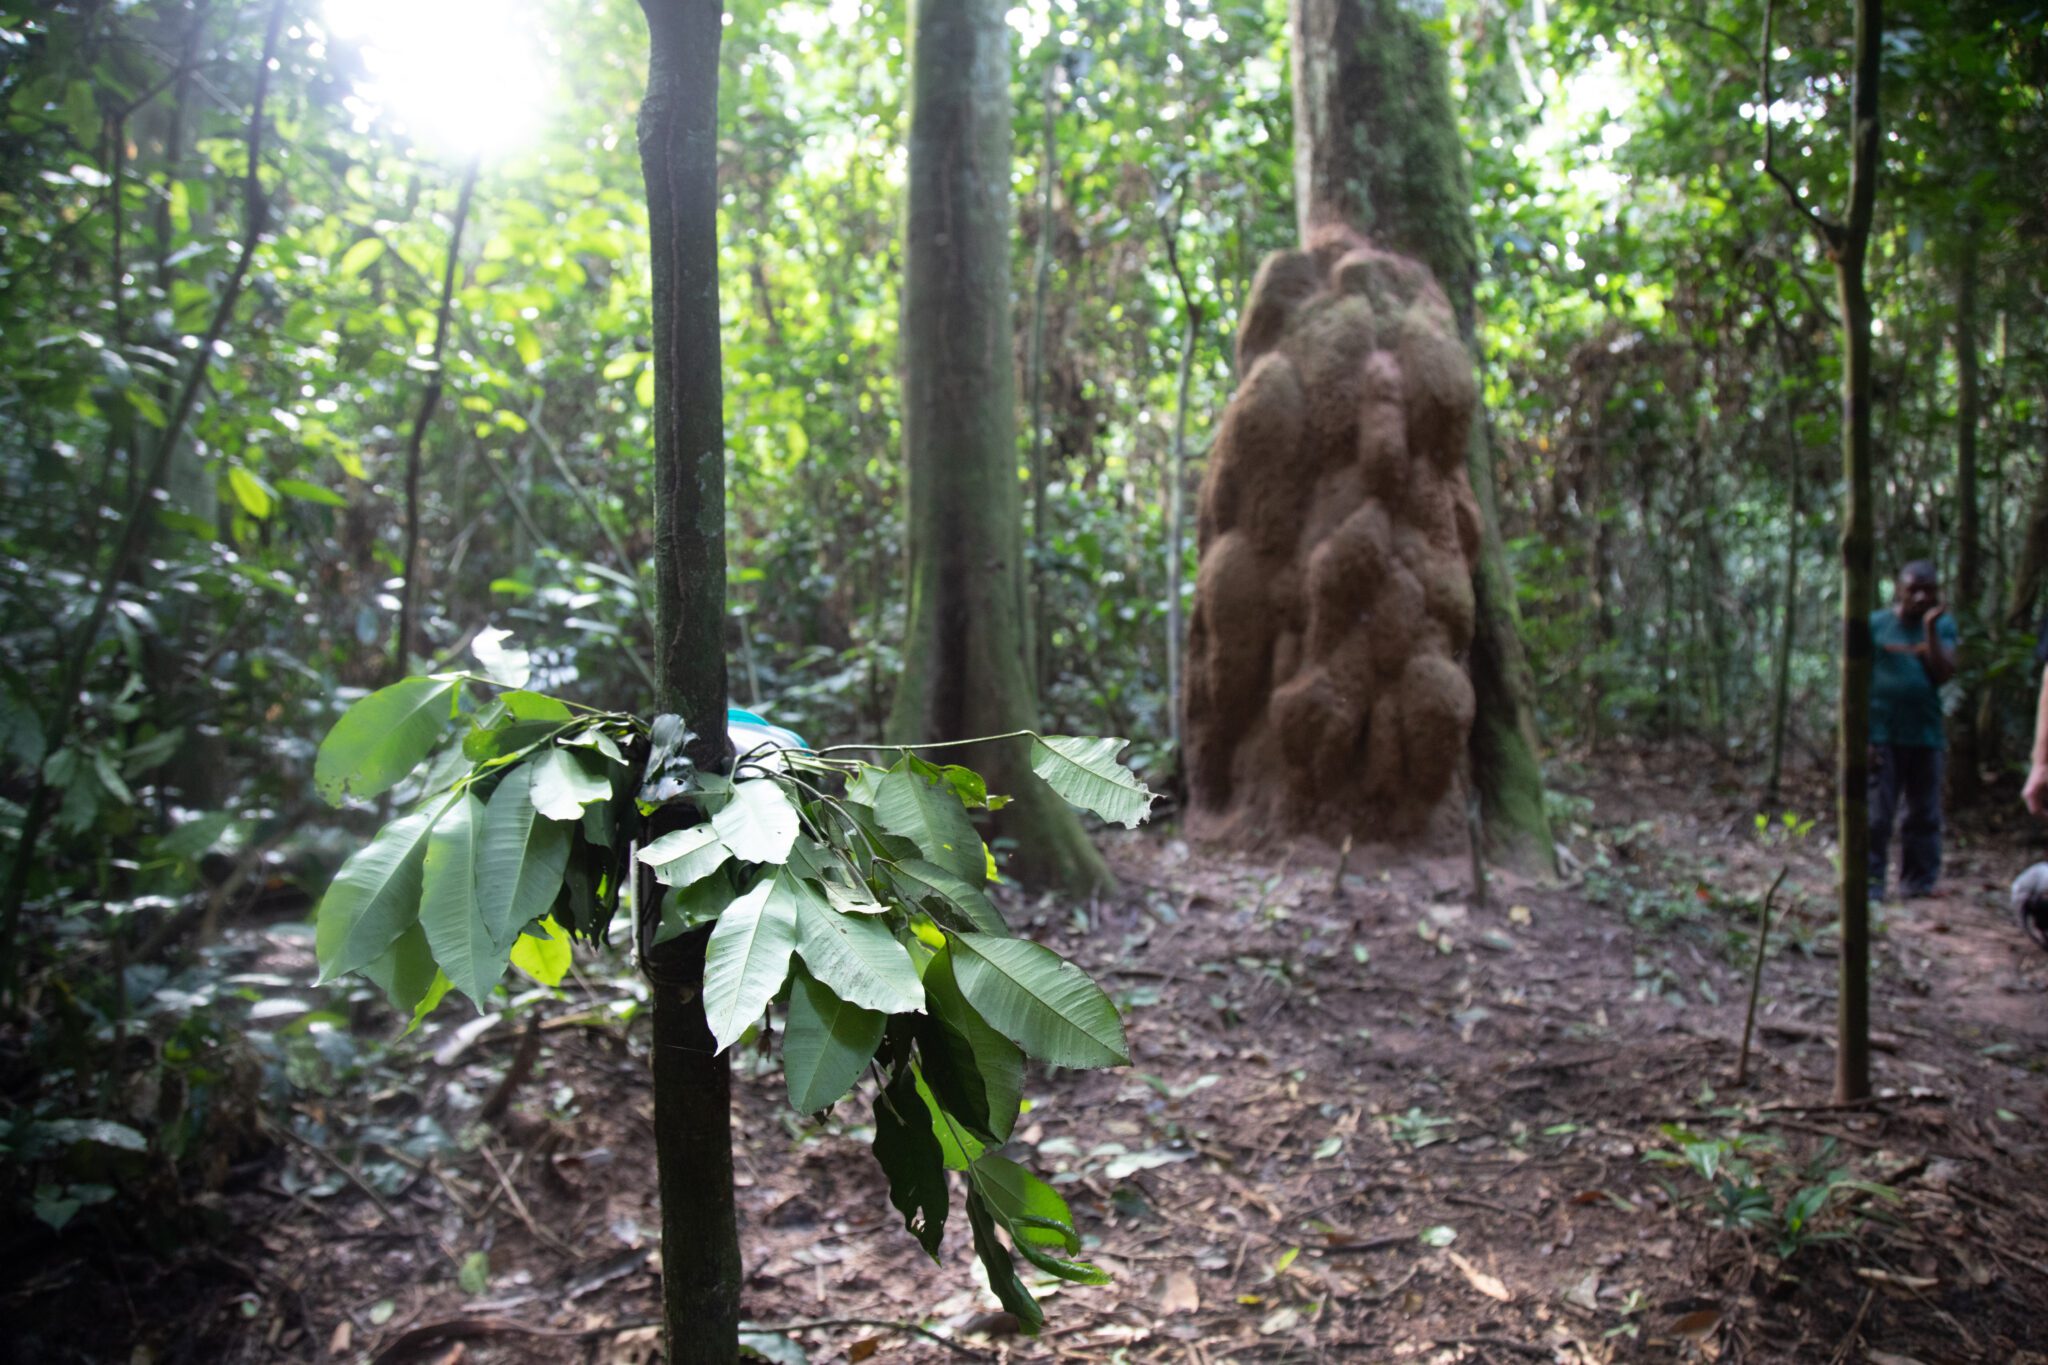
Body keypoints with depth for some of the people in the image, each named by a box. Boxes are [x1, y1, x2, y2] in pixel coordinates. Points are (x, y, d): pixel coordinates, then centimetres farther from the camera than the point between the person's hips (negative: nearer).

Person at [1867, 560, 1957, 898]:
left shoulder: (1943, 625, 8)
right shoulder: (1876, 624, 1)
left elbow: (1944, 674, -6)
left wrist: (1930, 629, -11)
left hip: (1925, 735, 3)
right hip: (1882, 735, -3)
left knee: (1924, 816, 6)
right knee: (1876, 816, -5)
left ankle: (1919, 883, 14)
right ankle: (1871, 882, 2)